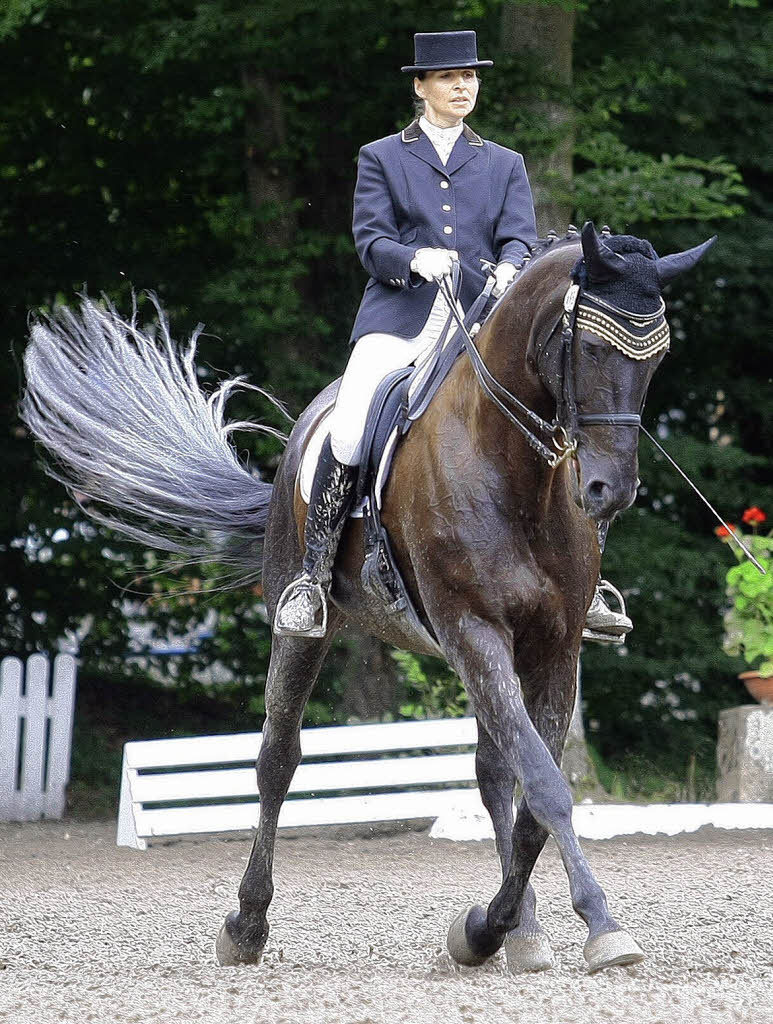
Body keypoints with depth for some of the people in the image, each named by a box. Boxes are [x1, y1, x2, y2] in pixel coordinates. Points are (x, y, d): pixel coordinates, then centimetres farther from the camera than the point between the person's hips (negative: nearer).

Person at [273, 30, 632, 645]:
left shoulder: (505, 166, 21)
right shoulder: (381, 158, 15)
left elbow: (520, 239, 7)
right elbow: (371, 241, 4)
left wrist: (508, 268, -18)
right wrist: (415, 259, -19)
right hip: (400, 317, -2)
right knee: (347, 434, -25)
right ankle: (312, 578, -14)